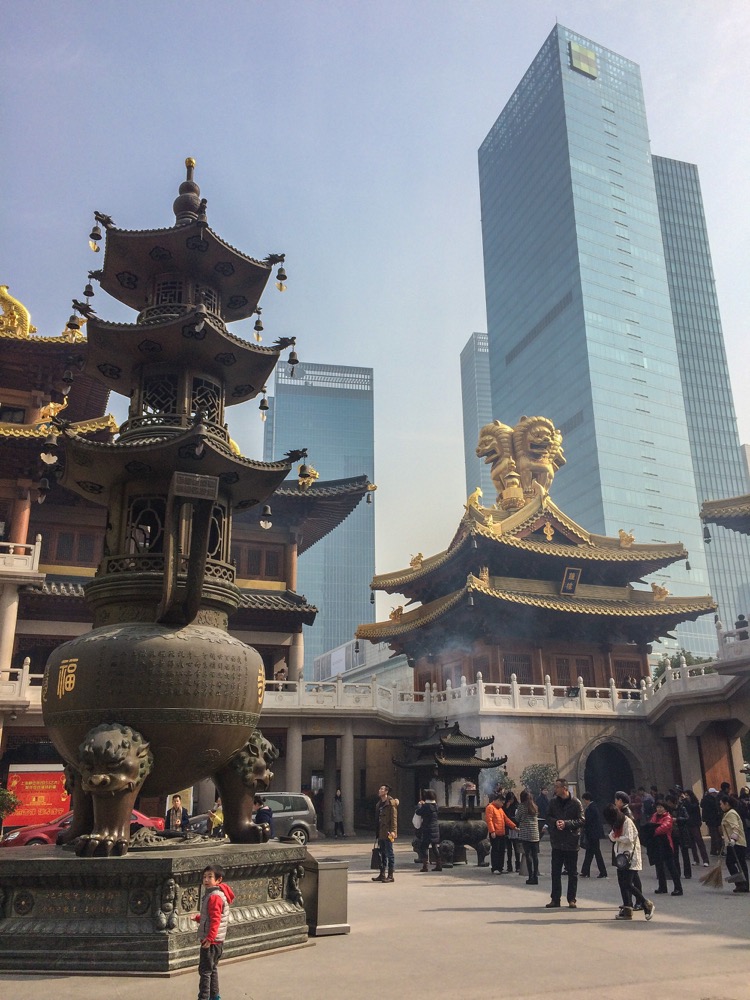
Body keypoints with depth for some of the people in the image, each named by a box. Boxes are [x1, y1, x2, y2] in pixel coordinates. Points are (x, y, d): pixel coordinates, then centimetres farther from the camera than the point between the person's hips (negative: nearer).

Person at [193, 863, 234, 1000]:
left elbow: (215, 919, -27)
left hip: (211, 941, -10)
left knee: (205, 970, -3)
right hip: (217, 940, 10)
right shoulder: (213, 893, 11)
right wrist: (199, 918, 17)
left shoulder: (214, 897, -21)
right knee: (212, 969, 19)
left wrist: (210, 937, -30)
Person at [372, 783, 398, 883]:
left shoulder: (391, 802, -9)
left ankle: (390, 876, 3)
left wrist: (393, 831, -21)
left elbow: (394, 817, -14)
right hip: (381, 833, 8)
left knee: (389, 853, -2)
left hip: (388, 833, -8)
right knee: (382, 853, 13)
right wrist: (377, 833, 16)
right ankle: (382, 874, 20)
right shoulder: (379, 804, 15)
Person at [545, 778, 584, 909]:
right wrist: (555, 822, -12)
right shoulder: (554, 801, 3)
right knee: (555, 871, 8)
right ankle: (555, 899, 17)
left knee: (572, 872, 7)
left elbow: (581, 821, -9)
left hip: (571, 842, -3)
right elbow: (548, 817, 9)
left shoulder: (575, 803, -8)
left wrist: (566, 823, -19)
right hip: (557, 842, 3)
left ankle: (571, 899, 18)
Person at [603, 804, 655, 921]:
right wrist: (612, 835, -9)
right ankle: (627, 910, 14)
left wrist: (617, 838, -8)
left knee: (628, 884, -10)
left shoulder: (627, 822, -15)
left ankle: (647, 905, 2)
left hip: (630, 857, -9)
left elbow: (629, 839, -21)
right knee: (622, 884, 8)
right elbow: (612, 836, 12)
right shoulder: (617, 823, 13)